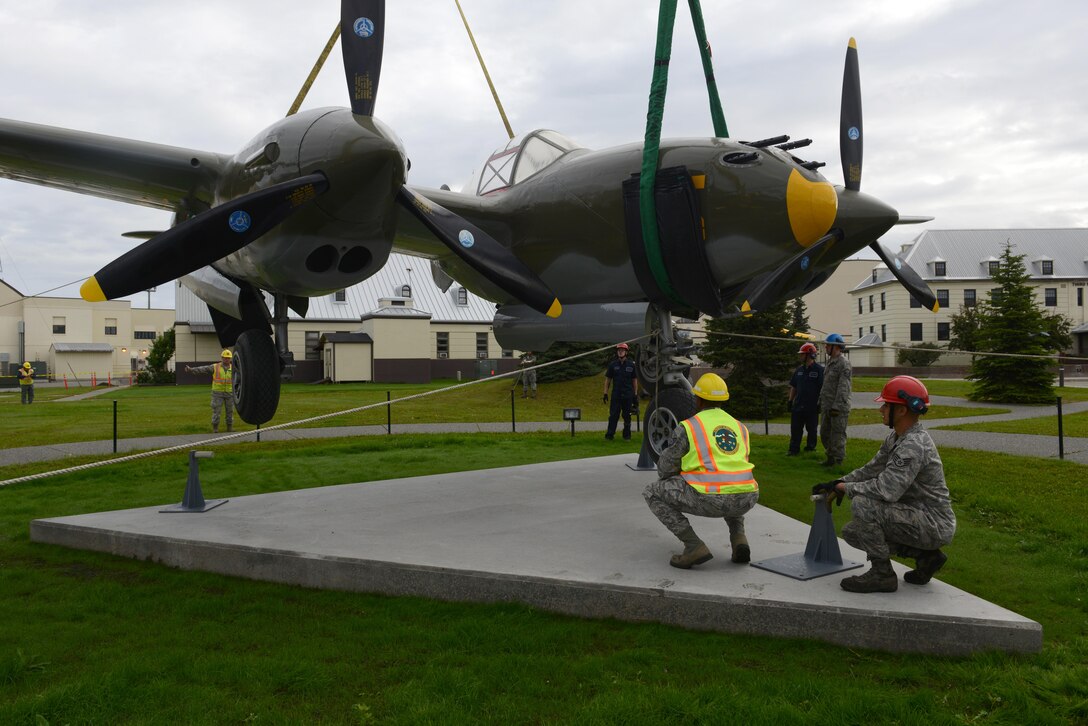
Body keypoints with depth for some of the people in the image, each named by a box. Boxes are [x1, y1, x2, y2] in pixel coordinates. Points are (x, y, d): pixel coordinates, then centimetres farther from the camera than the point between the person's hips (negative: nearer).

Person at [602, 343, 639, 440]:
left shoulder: (631, 365, 5)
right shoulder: (612, 365, 4)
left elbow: (635, 380, 9)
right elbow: (607, 380, 7)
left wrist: (635, 395, 4)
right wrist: (605, 393, 1)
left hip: (628, 395, 1)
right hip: (616, 395, 0)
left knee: (627, 416, 6)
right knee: (613, 415, -3)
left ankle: (627, 435, 15)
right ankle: (609, 435, 0)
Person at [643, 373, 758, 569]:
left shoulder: (687, 427, 5)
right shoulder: (739, 428, 21)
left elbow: (665, 469, 11)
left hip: (709, 500, -6)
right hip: (744, 500, 6)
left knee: (652, 493, 14)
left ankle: (694, 546, 2)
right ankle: (738, 538, 17)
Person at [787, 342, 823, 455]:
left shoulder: (819, 370, -7)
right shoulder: (799, 369, 11)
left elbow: (823, 389, -10)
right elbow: (793, 387, 17)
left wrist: (819, 404, -14)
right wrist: (790, 401, 11)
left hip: (812, 407, -5)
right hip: (798, 405, 5)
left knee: (811, 429, 8)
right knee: (795, 428, 3)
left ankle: (810, 447, 20)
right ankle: (794, 449, 6)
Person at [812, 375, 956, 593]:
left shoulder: (914, 445, -25)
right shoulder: (896, 437, 7)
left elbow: (887, 490, -33)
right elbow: (872, 469, 17)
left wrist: (847, 488, -18)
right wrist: (837, 484, 6)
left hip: (934, 525, -10)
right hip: (918, 518, 10)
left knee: (862, 504, -25)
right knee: (852, 532, 8)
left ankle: (882, 574, -11)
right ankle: (925, 555, 12)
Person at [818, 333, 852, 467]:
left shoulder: (844, 364, -14)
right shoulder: (830, 362, 16)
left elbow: (843, 387, -19)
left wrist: (836, 406, -22)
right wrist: (820, 401, 20)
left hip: (839, 407, -9)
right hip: (827, 406, 9)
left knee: (837, 435, -2)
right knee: (824, 433, 15)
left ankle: (838, 460, 6)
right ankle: (830, 457, 25)